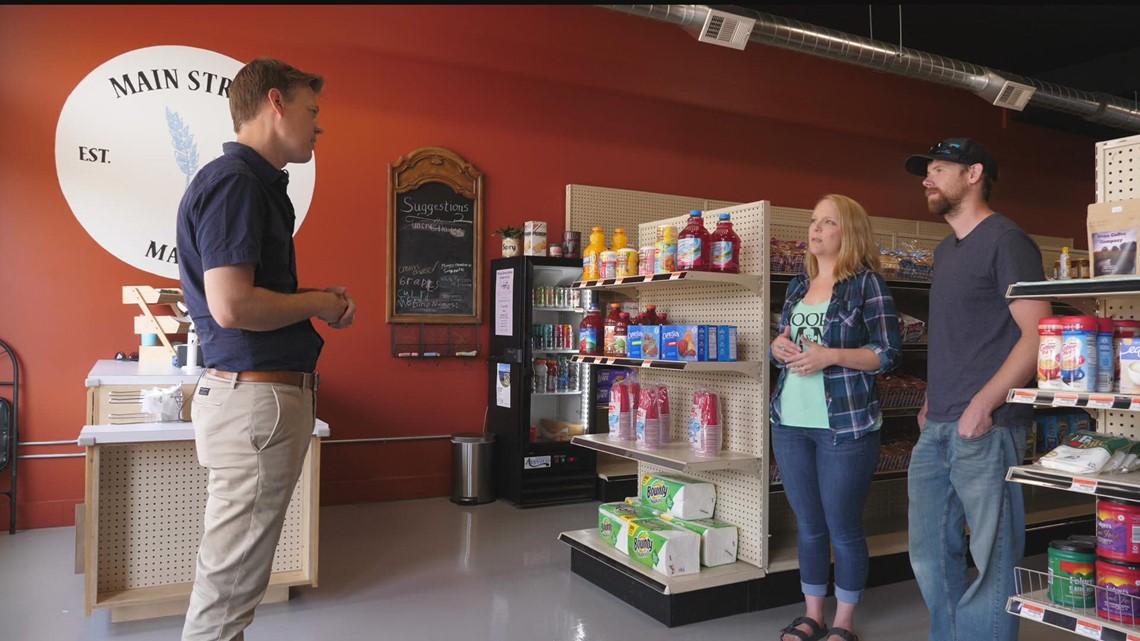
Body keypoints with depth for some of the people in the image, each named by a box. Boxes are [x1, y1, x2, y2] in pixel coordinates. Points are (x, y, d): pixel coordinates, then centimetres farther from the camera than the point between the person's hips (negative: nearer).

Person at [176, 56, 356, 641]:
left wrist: (316, 300, 9)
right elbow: (231, 306, -24)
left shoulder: (258, 183, 17)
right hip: (256, 397, -10)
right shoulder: (234, 181, -14)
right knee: (229, 582, 1)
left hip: (269, 392, 10)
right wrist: (317, 302, -9)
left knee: (235, 574, 20)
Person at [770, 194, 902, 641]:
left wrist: (831, 356, -20)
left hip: (845, 425, -5)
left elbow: (889, 353, -9)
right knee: (809, 526, 14)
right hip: (790, 423, 5)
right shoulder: (798, 286, 13)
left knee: (844, 529, 5)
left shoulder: (867, 283, -4)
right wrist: (779, 347, -4)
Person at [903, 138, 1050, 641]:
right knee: (930, 551, 14)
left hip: (985, 428, -8)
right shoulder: (946, 250, 19)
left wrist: (983, 404, -20)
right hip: (936, 429, 8)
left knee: (990, 556, 0)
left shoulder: (1005, 240, -6)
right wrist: (931, 402, 15)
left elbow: (1037, 334, -13)